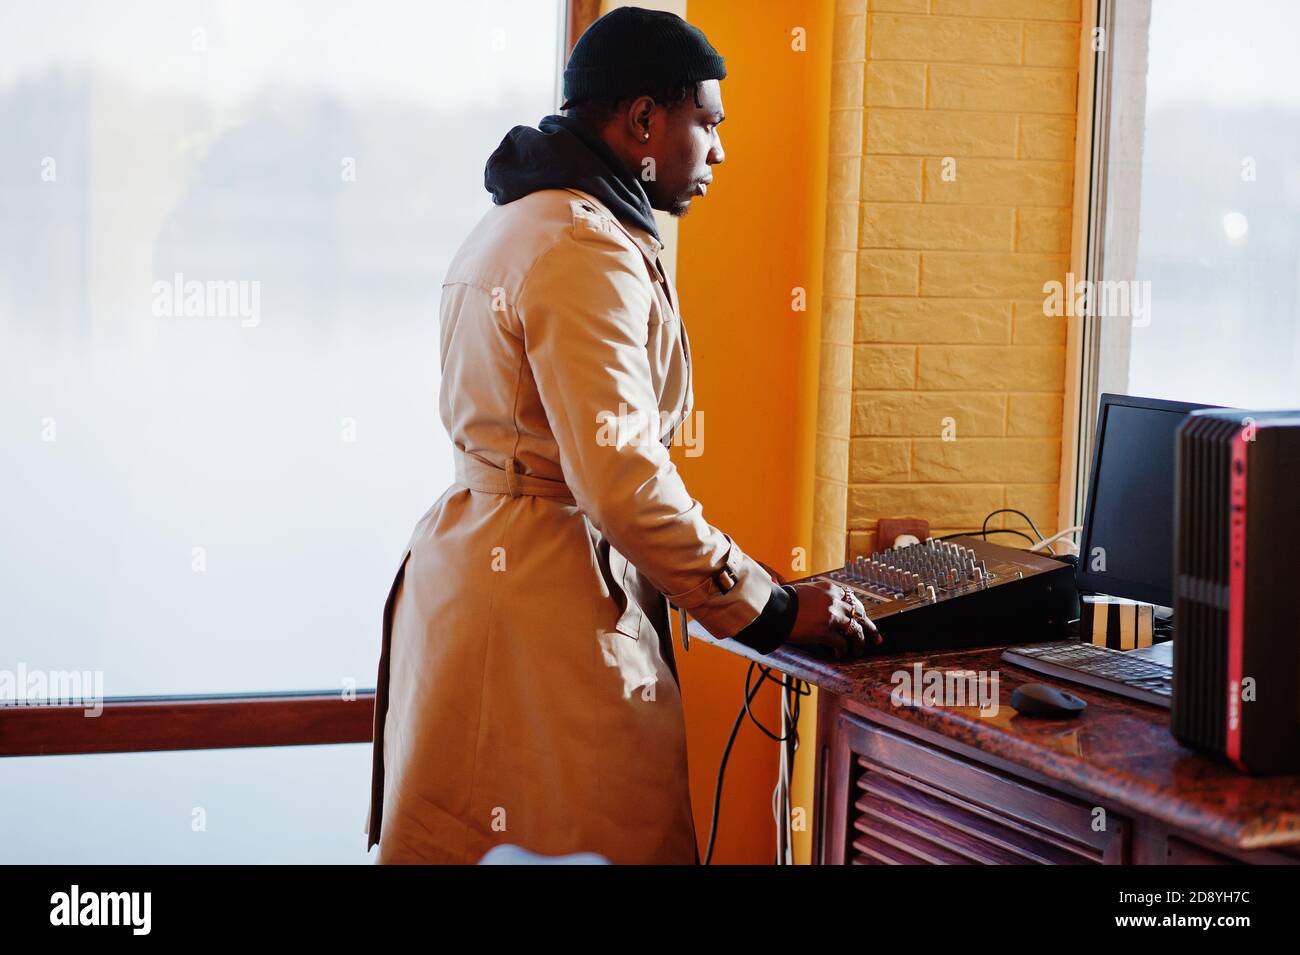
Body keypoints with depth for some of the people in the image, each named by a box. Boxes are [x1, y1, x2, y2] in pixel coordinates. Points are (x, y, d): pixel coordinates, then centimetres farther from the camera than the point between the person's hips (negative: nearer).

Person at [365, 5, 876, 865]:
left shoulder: (521, 222, 17)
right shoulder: (586, 250, -16)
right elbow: (624, 479, -23)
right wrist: (774, 609, -15)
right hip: (551, 600, -11)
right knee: (624, 841, -5)